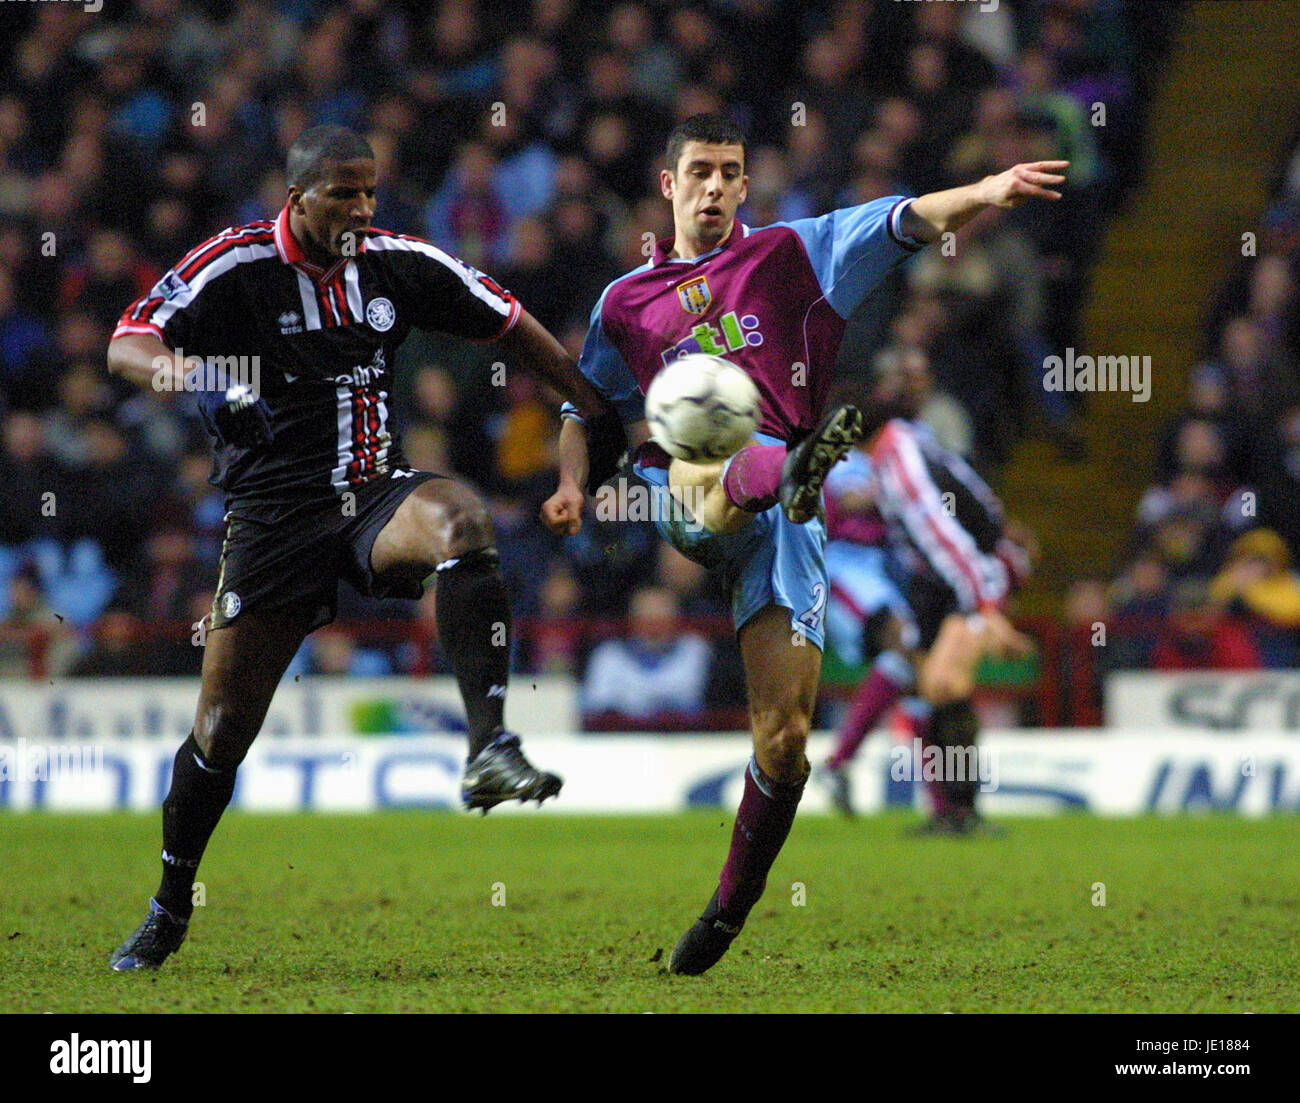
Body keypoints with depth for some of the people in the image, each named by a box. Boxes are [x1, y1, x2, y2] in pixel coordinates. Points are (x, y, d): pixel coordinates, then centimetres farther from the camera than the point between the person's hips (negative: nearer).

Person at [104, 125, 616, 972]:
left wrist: (604, 418, 9)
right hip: (275, 511, -2)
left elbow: (512, 328, 13)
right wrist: (197, 376, -37)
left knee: (458, 516, -33)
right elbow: (128, 345, -16)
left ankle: (491, 749, -41)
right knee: (225, 719, -3)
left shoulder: (400, 263, 3)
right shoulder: (233, 266, -8)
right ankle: (170, 911, 19)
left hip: (377, 493, 2)